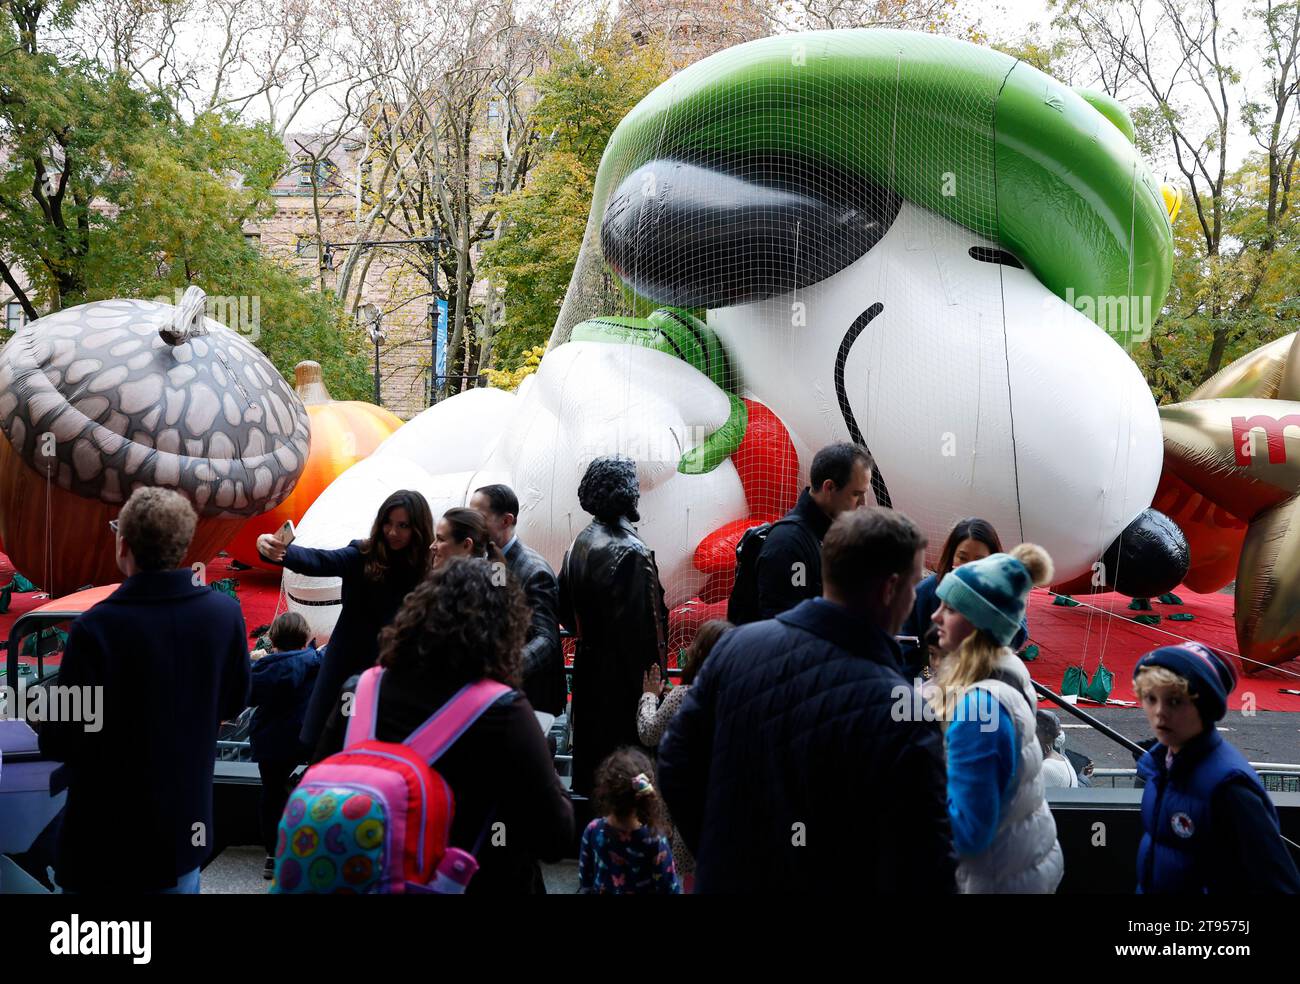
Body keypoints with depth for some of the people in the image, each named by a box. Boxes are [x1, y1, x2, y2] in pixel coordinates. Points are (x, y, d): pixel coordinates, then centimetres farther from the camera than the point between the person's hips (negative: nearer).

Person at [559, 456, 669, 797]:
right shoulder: (632, 552, -21)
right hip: (626, 676, -7)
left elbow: (565, 610, 10)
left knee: (589, 753, 19)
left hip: (588, 672, 7)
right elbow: (647, 622, -21)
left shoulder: (578, 545, 1)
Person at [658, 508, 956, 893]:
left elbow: (675, 768, -2)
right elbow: (923, 874, -22)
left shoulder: (736, 645, -12)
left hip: (726, 879, 3)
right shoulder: (901, 715, -26)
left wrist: (716, 858, 9)